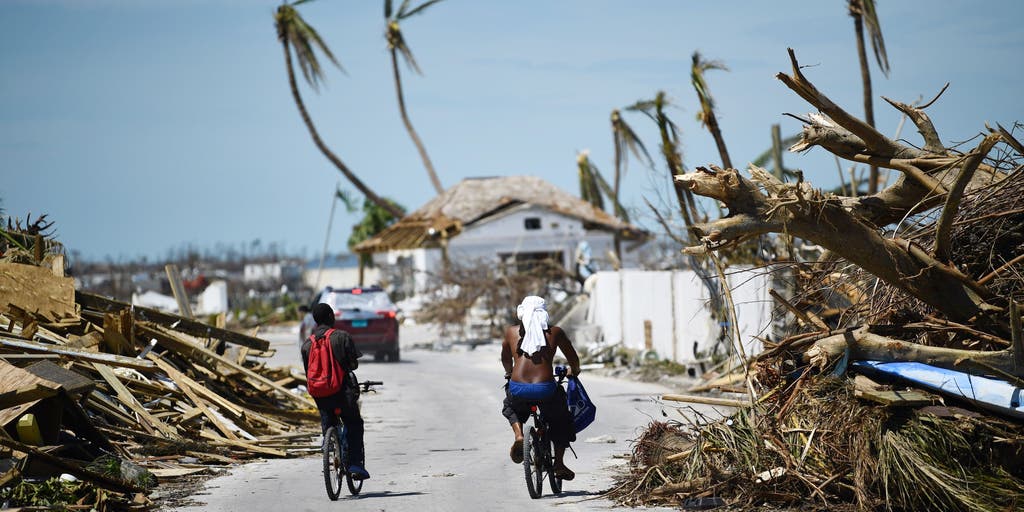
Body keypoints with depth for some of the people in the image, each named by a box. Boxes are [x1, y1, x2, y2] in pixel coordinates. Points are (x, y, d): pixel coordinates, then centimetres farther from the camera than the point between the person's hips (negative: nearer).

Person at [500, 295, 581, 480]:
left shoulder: (511, 332, 12)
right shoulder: (555, 332, 9)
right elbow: (573, 359, 20)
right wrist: (574, 371, 42)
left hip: (518, 389, 1)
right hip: (545, 389, -1)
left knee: (510, 407, 36)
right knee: (560, 419, 28)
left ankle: (518, 435, 9)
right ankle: (559, 464, 26)